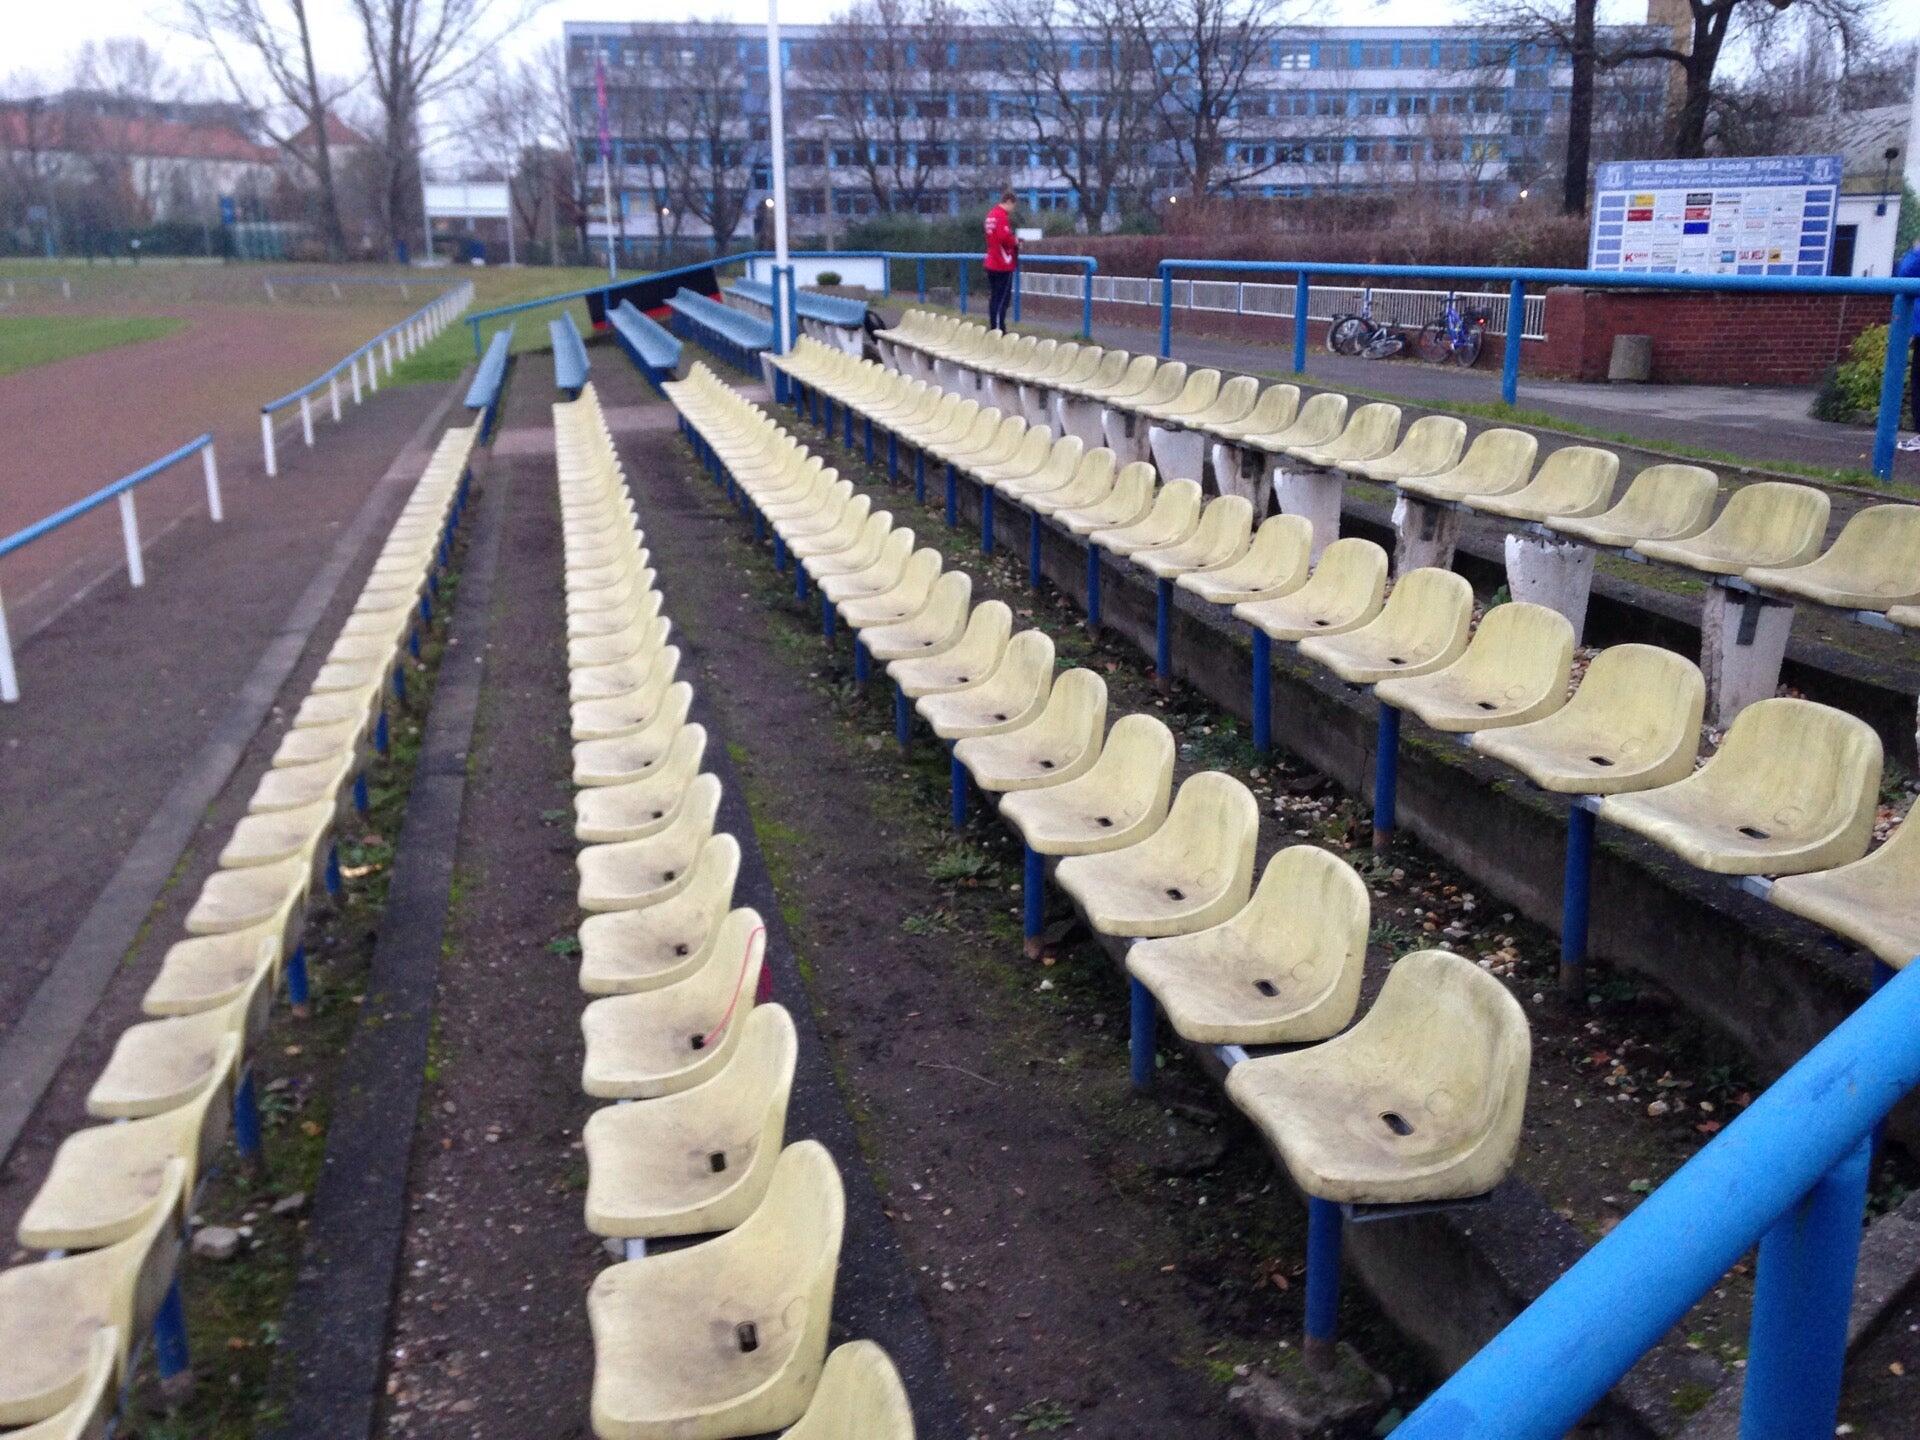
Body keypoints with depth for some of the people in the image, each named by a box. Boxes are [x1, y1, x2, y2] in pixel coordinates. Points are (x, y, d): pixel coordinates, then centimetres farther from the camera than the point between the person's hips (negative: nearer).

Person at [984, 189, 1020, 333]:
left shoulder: (991, 214, 14)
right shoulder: (1002, 216, -15)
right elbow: (1004, 238, -26)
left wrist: (1012, 239, 10)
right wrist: (1015, 241, -7)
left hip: (992, 263, 9)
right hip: (1003, 264, -9)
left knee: (994, 298, 12)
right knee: (1002, 299, -8)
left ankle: (993, 328, 15)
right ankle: (998, 330, -10)